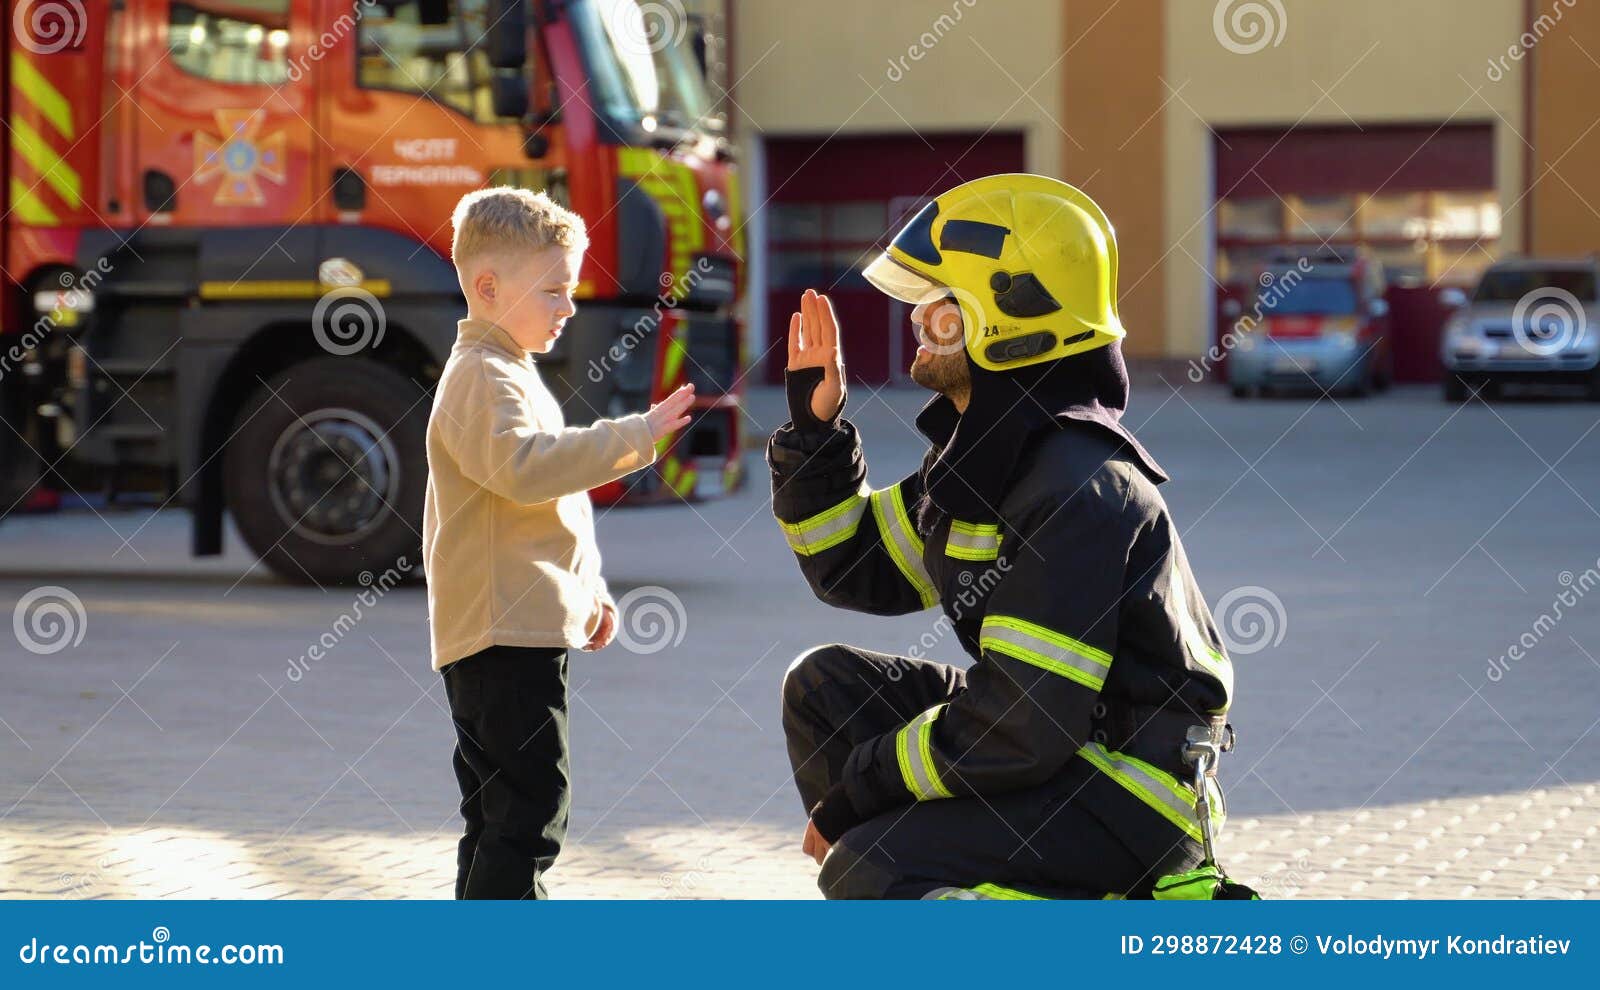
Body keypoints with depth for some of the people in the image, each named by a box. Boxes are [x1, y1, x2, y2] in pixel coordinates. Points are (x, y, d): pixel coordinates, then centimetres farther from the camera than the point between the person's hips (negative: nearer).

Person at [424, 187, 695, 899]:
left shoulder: (510, 374, 23)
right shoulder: (482, 379, -12)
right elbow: (525, 467, -29)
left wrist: (589, 594, 27)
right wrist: (632, 438, -26)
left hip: (528, 628, 11)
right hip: (504, 635, -11)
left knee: (500, 813, 15)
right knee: (528, 809, -12)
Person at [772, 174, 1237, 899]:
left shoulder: (1076, 492, -25)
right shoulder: (981, 451, 6)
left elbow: (1021, 731, -28)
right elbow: (858, 571, 19)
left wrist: (856, 791, -17)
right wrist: (814, 431, 5)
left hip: (1129, 792, -10)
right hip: (1059, 737, 10)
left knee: (867, 871, -22)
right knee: (825, 684, 9)